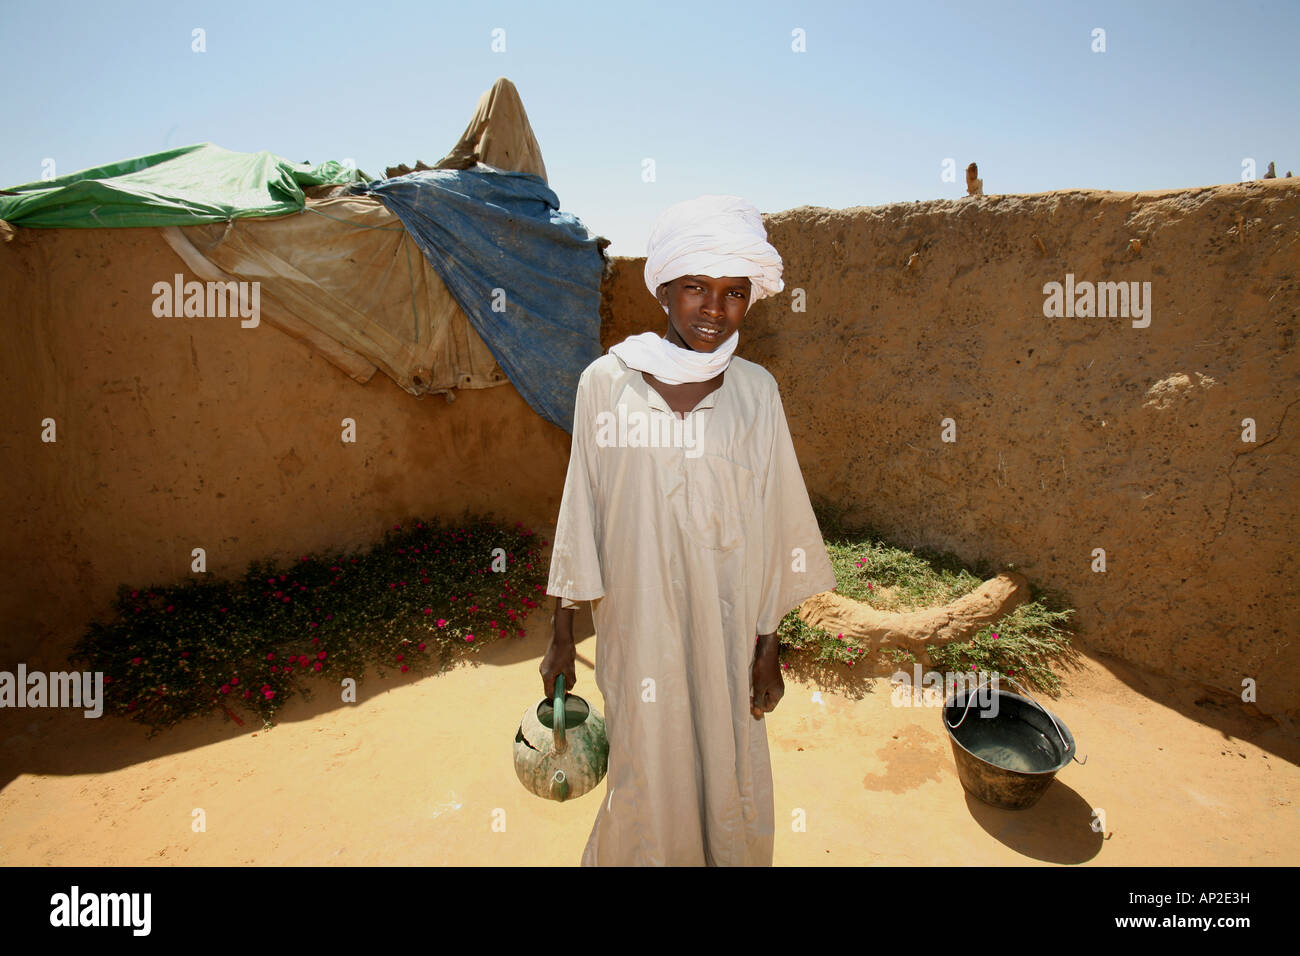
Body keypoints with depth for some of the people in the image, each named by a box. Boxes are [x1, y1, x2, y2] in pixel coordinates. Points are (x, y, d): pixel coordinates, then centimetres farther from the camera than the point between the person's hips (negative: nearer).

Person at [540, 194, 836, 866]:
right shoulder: (607, 382, -9)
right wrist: (562, 635, 1)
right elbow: (580, 510, -3)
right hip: (638, 626, -1)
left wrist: (768, 644, 3)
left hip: (727, 625, 2)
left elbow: (773, 522, 0)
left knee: (731, 776, 18)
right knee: (648, 780, 15)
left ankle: (727, 853, 49)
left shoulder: (755, 391, -5)